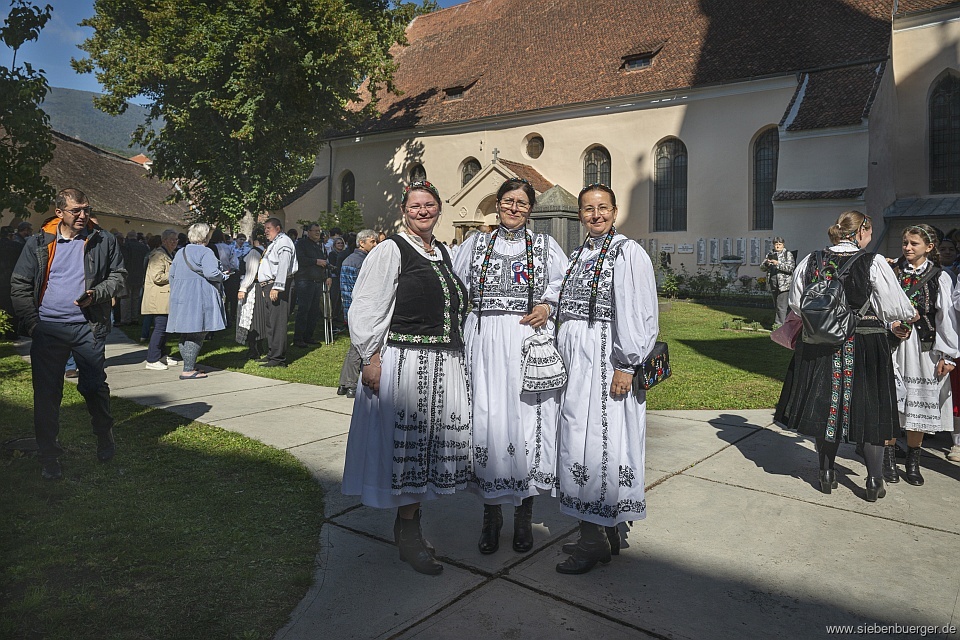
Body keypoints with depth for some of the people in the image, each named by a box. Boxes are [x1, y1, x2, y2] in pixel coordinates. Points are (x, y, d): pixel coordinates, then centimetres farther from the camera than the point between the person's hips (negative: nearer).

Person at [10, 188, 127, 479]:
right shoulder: (38, 243, 4)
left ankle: (105, 437, 29)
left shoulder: (103, 242, 3)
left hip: (89, 327, -1)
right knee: (47, 393, 5)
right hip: (48, 329, 1)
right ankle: (49, 455, 17)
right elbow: (19, 285, 4)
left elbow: (118, 276, 6)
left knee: (94, 386, 6)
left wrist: (96, 294, -13)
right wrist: (32, 322, -5)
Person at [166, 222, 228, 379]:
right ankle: (188, 370, -6)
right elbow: (211, 273, -22)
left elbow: (172, 274, 16)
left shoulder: (180, 252, 15)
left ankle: (189, 365, 22)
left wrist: (176, 292, 23)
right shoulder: (205, 252, -9)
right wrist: (223, 276, -3)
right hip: (199, 297, -8)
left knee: (186, 333, 14)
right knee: (197, 333, -4)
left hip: (180, 295, 8)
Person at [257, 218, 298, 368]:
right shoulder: (274, 243, 25)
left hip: (277, 287, -11)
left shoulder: (283, 242, -7)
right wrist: (264, 287, 17)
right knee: (270, 322, 14)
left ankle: (278, 358, -10)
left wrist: (277, 287, -26)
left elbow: (283, 266, -19)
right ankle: (271, 354, 21)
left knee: (277, 323, -11)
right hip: (267, 287, 11)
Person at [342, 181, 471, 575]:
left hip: (443, 364, 7)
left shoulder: (443, 254, 16)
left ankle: (409, 523, 28)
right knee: (405, 445, 0)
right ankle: (408, 535, 14)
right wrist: (371, 359, -15)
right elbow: (366, 309, -10)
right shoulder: (390, 251, -6)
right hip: (403, 362, -7)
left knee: (430, 446, 12)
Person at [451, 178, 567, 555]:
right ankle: (491, 515, 13)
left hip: (530, 345, -1)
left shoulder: (545, 246, 12)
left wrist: (547, 306, -7)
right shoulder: (476, 244, 15)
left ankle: (524, 515, 14)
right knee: (487, 422, -2)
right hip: (486, 346, 1)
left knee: (528, 423, -2)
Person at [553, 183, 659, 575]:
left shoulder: (628, 253, -8)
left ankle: (594, 542, 8)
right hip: (577, 364, 8)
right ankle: (605, 531, 24)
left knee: (595, 444, -5)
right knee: (580, 443, 11)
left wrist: (626, 366, -18)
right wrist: (567, 360, 15)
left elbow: (637, 314, -14)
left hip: (607, 363, -8)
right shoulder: (579, 256, 16)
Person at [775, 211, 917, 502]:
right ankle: (874, 482, 17)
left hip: (819, 346, 3)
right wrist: (910, 315, 16)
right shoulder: (874, 263, -11)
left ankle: (827, 474, 22)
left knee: (825, 405, 13)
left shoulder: (811, 261, 0)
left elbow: (796, 304, 6)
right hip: (865, 347, -3)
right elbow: (894, 305, -6)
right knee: (869, 409, 9)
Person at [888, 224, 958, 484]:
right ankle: (889, 459, 15)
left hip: (924, 347, -1)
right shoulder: (892, 273, 6)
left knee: (918, 404, 4)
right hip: (893, 344, 1)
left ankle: (913, 463, 17)